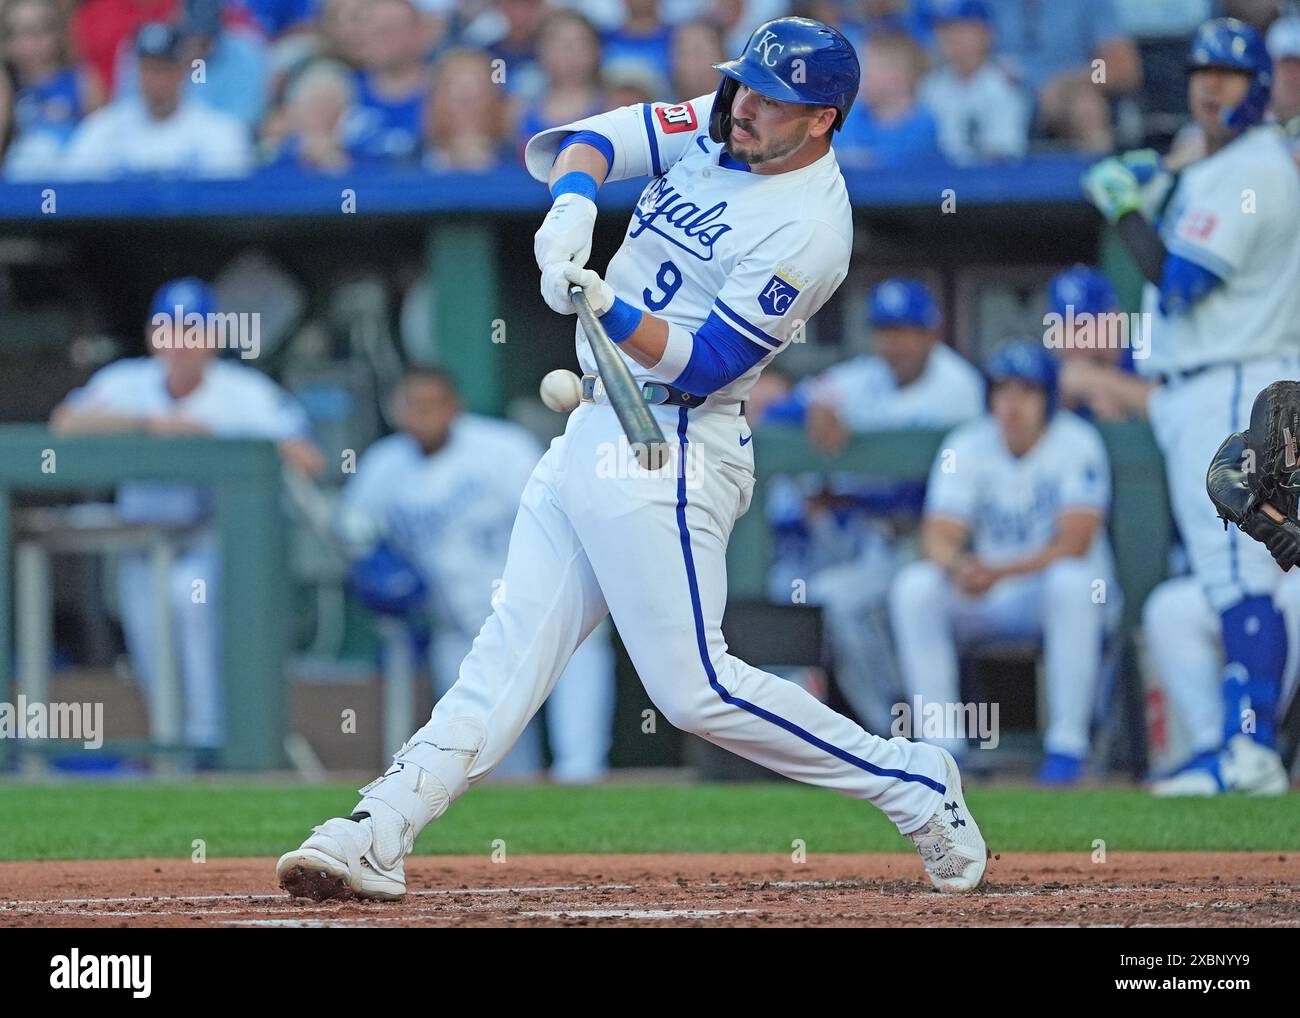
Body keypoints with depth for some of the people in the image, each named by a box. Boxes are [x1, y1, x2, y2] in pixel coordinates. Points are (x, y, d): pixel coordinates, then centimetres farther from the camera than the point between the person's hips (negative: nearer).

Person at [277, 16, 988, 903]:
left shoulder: (807, 231, -16)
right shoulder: (716, 127, 8)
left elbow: (699, 364, -19)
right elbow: (582, 139, 2)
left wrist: (609, 309, -32)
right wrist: (574, 202, -18)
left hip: (667, 453, -8)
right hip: (592, 429, 8)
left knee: (695, 687, -9)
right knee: (514, 645, 3)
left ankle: (915, 786, 2)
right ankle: (379, 836, -3)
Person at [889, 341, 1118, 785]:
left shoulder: (1076, 443, -13)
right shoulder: (966, 448, -3)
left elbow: (1074, 543, -23)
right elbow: (938, 536, -12)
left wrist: (999, 573, -39)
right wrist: (958, 564, -38)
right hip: (989, 609, 3)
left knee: (1070, 578, -37)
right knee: (914, 585, -23)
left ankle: (1067, 745, -29)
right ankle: (941, 743, -19)